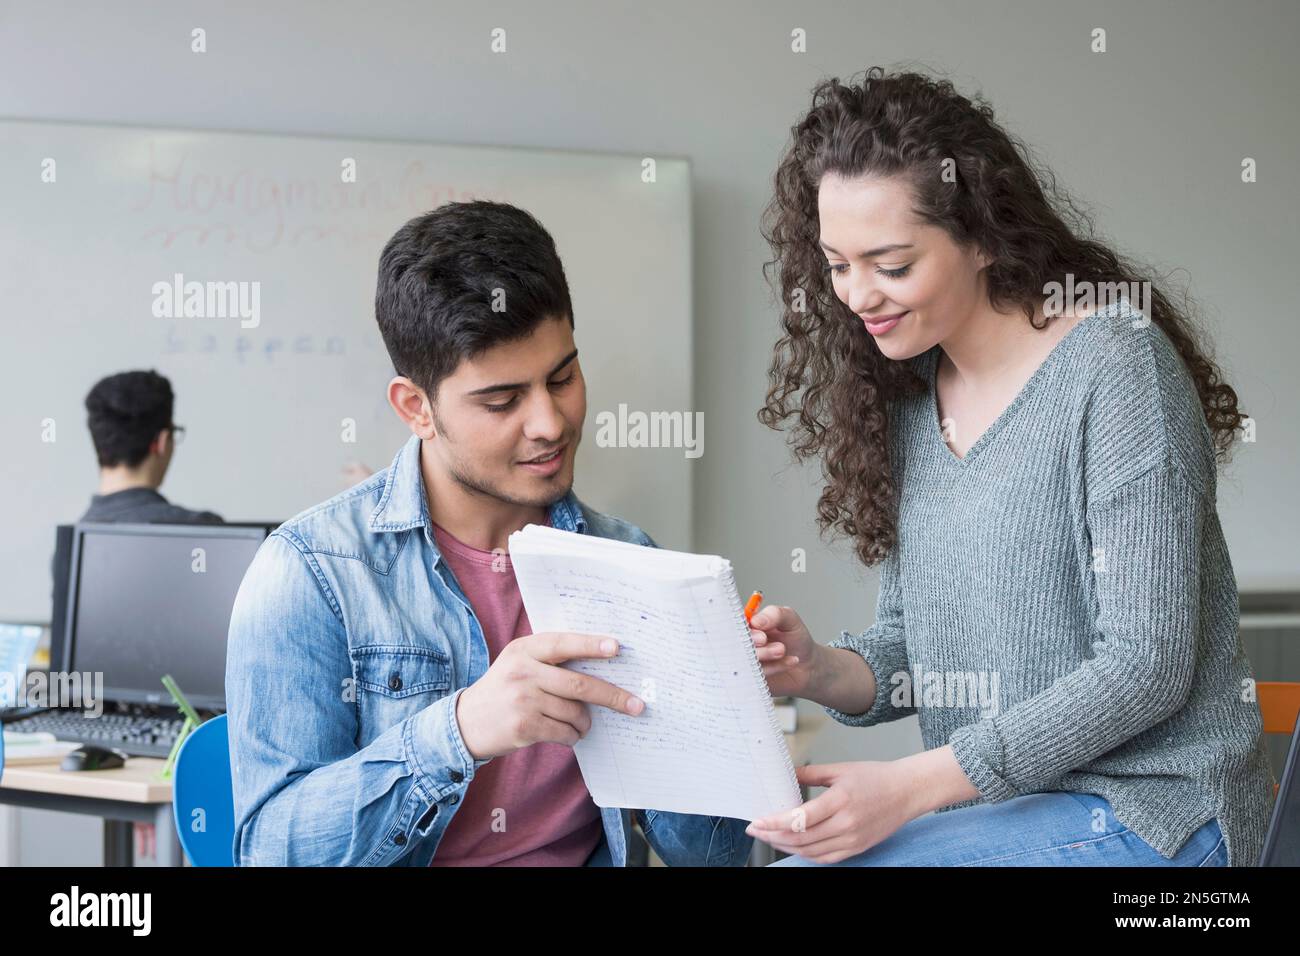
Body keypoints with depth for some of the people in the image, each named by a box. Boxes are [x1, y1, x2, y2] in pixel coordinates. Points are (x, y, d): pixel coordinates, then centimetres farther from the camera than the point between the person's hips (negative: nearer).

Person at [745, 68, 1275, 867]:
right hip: (993, 802, 7)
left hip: (1147, 809, -7)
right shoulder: (909, 394, 8)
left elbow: (1147, 667, -18)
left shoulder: (1117, 364, -14)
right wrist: (818, 670, -11)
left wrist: (911, 785, -22)